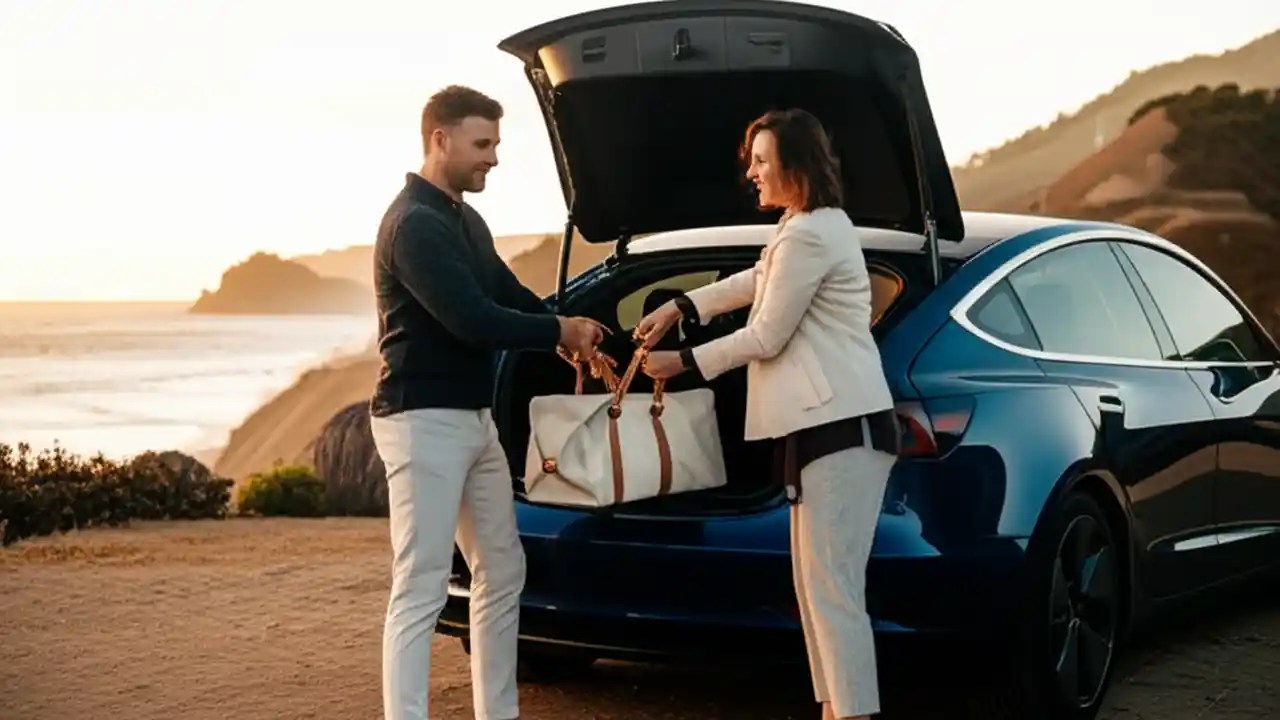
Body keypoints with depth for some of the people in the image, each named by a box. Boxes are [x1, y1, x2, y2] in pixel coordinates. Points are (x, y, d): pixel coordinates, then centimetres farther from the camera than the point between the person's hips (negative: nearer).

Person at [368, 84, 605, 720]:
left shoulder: (465, 220, 14)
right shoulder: (414, 223, -17)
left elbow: (511, 296, 19)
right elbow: (472, 321, -23)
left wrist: (571, 333, 1)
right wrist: (560, 332, -10)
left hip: (473, 418, 10)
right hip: (424, 420, -10)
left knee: (502, 572, 14)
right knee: (421, 587, -10)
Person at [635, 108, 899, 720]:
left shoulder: (808, 236, -16)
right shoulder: (812, 224, 19)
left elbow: (765, 338, -12)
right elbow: (755, 282, 35)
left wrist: (684, 363, -1)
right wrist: (678, 308, 28)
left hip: (843, 427, -11)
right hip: (827, 422, 11)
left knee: (833, 588, -12)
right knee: (815, 583, 13)